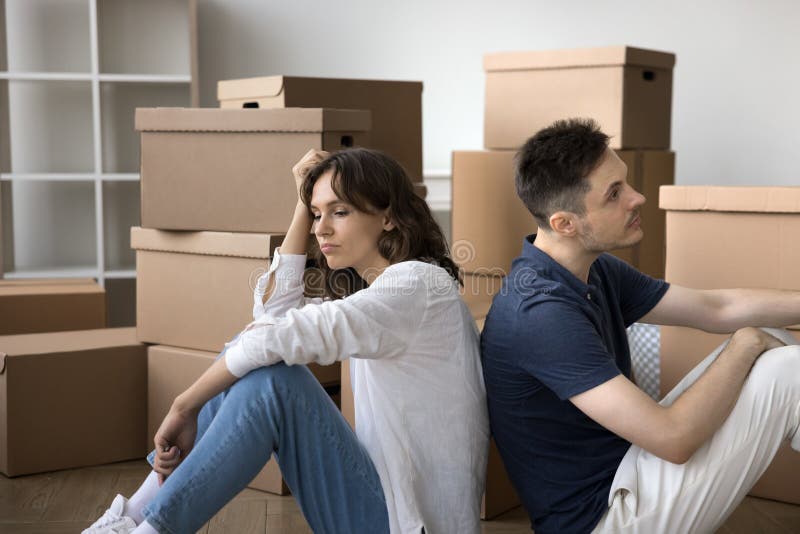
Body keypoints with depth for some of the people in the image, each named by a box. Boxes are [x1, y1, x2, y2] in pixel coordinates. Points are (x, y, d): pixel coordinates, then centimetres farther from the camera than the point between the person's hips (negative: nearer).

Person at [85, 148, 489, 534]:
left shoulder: (419, 282, -15)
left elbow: (280, 336, -23)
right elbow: (273, 313, 13)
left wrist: (185, 407, -15)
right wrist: (304, 207, 10)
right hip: (382, 500, 9)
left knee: (271, 376, -25)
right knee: (244, 357, 3)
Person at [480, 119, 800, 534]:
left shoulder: (598, 272, 3)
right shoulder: (543, 312, -27)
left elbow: (717, 308, 11)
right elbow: (673, 438, -28)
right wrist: (745, 346, -13)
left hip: (623, 462, 9)